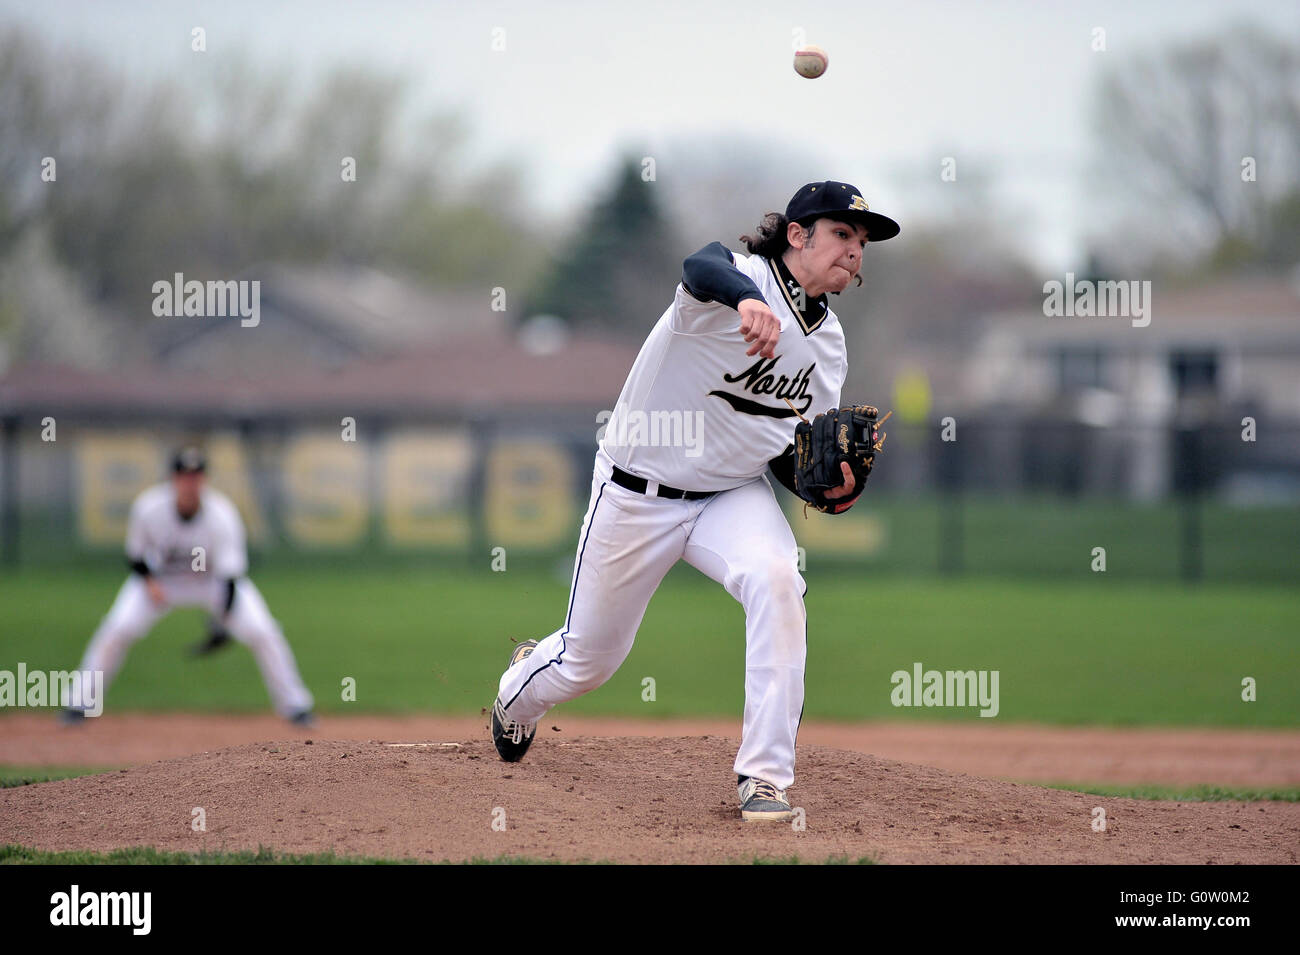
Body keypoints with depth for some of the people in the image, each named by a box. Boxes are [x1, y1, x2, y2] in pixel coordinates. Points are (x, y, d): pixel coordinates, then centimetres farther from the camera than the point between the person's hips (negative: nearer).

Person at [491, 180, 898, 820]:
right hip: (637, 495, -4)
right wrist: (747, 300, -70)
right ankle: (522, 688, 49)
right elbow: (700, 269, -47)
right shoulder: (741, 275, -20)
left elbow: (788, 457, 7)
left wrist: (833, 486, -16)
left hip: (733, 496, 4)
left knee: (775, 578, -29)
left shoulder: (827, 344, 1)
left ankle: (765, 776, -24)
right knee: (589, 660, 9)